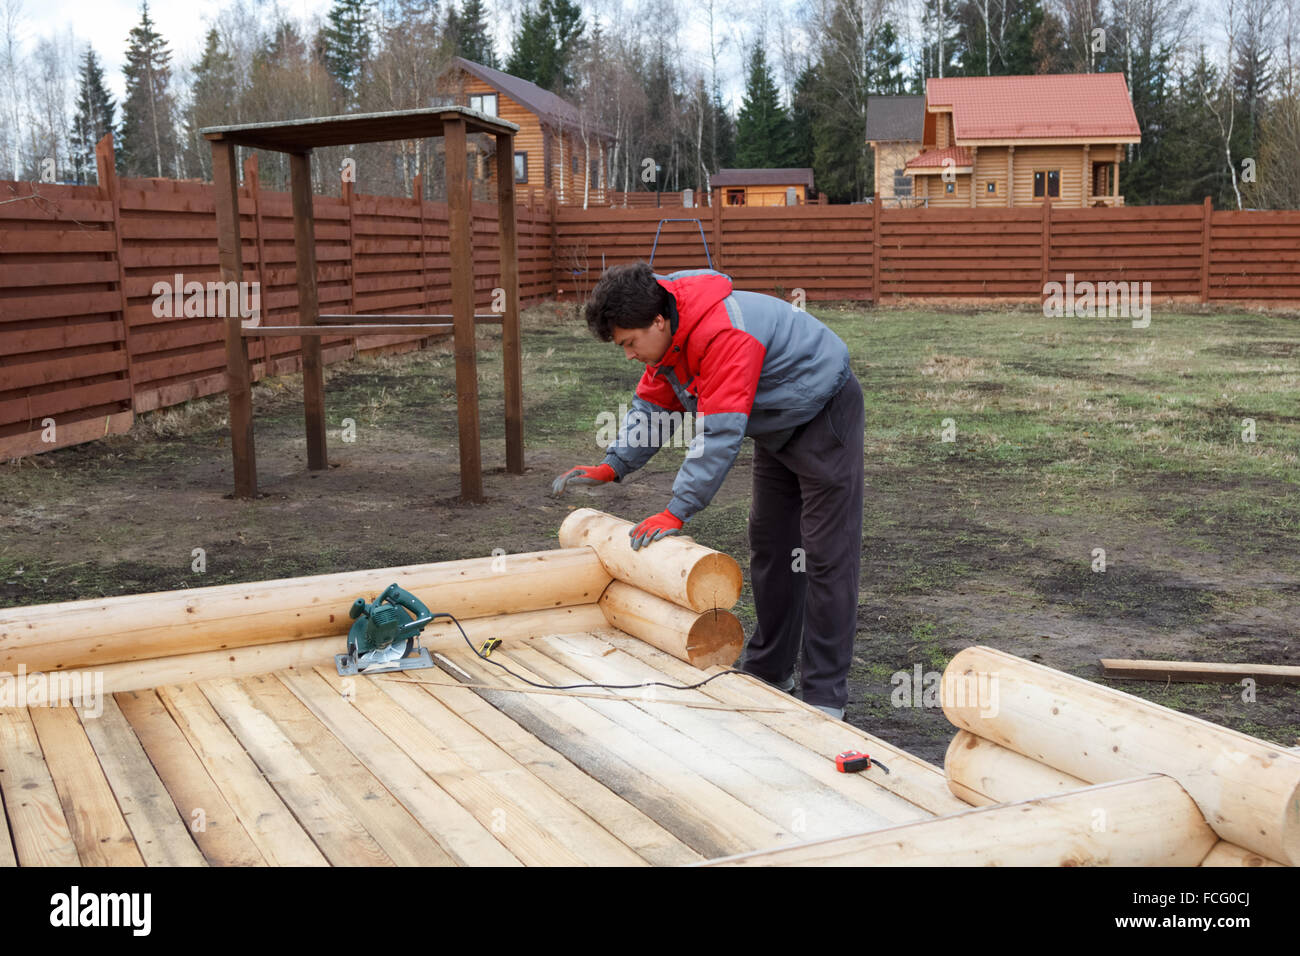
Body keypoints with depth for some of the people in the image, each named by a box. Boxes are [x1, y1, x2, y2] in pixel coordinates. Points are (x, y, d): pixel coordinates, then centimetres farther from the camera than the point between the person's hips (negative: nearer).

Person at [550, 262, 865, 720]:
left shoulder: (723, 335, -35)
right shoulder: (668, 337, -4)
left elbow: (720, 433, -38)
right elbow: (653, 404, 5)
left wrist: (677, 512, -38)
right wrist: (611, 467, -8)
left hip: (825, 414, -10)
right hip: (779, 425, 10)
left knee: (826, 555, -8)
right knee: (769, 546, 14)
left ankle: (826, 697, -4)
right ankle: (770, 669, 27)